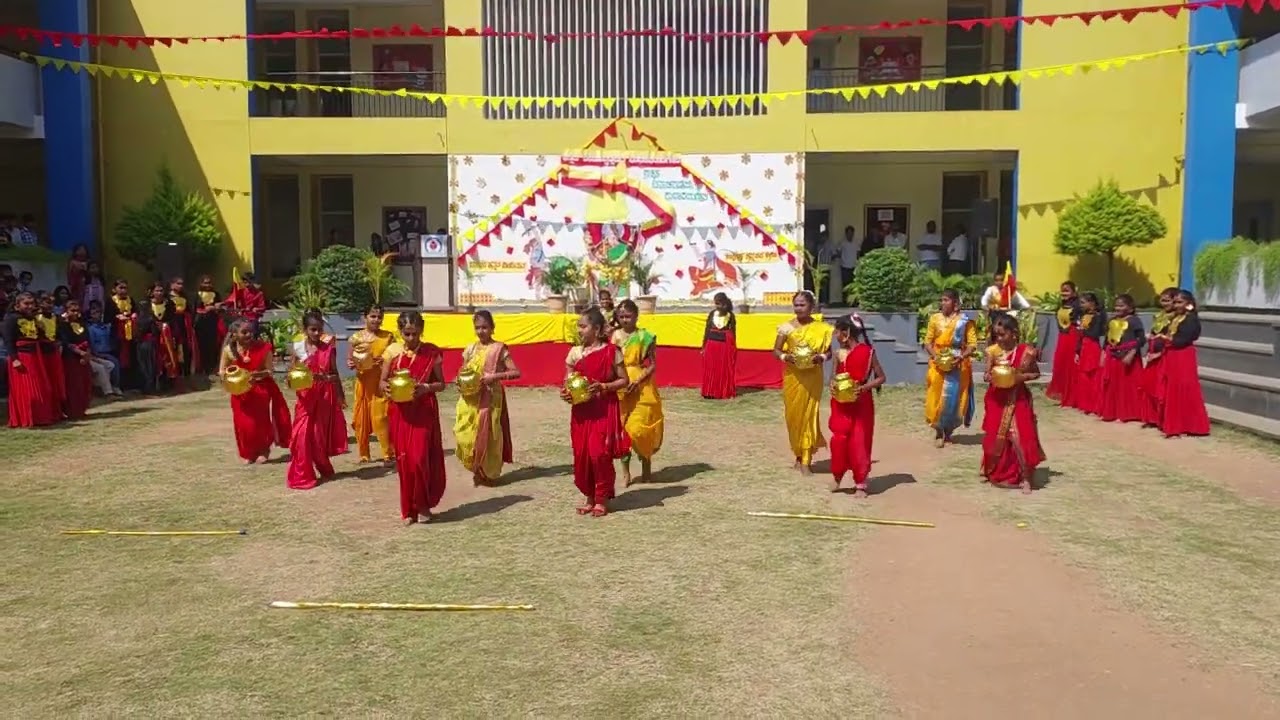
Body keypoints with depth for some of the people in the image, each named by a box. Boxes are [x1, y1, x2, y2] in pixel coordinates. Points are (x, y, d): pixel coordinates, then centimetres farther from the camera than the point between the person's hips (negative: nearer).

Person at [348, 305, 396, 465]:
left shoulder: (388, 337, 0)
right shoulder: (356, 337, 2)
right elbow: (349, 360, 7)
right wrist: (351, 364, -15)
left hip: (381, 383, -2)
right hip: (364, 383, 2)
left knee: (380, 418, -7)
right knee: (361, 420, 7)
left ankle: (389, 455, 2)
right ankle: (364, 455, 20)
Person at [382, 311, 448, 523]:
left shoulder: (432, 353, -3)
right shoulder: (392, 353, 1)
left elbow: (441, 384, 2)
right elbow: (382, 382, 7)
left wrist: (426, 388, -18)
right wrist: (386, 387, -16)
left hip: (425, 413, -2)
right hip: (400, 413, 2)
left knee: (421, 458, -9)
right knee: (404, 460, 5)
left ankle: (423, 505, 10)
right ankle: (408, 508, 17)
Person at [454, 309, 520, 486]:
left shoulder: (499, 349, -7)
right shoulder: (470, 349, 7)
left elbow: (516, 372, -11)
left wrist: (495, 376, -22)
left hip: (489, 399, -4)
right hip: (470, 399, 4)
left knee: (486, 436, 1)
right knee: (465, 434, 1)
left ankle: (488, 473, 19)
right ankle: (477, 470, 20)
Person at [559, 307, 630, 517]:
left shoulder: (611, 351, -5)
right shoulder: (575, 352, 6)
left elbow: (623, 380, -2)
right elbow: (567, 381, 12)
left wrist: (604, 386, -16)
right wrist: (565, 392, -9)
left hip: (604, 410, -4)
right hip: (581, 411, 4)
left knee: (599, 452, -9)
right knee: (581, 454, 4)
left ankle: (602, 499, 8)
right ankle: (589, 497, 20)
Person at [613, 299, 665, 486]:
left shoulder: (645, 337, -4)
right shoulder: (614, 336, 5)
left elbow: (653, 365, -5)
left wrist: (637, 381, -17)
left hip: (641, 388, -2)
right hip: (619, 388, 3)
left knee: (639, 428, -3)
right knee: (621, 428, 2)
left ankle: (646, 464, 21)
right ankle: (626, 473, 11)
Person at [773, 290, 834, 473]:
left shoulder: (821, 328, -2)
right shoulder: (787, 327, -1)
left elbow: (829, 351, 3)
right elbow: (776, 350, 3)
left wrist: (821, 357, -19)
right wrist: (785, 356, -18)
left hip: (812, 377, -1)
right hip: (792, 376, 1)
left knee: (809, 415, -2)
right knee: (793, 414, 5)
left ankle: (806, 460, 1)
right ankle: (799, 455, 23)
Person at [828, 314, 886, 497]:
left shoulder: (868, 352, -10)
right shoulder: (839, 353, 2)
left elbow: (881, 377, -4)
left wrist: (864, 387, -19)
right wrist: (833, 385, -11)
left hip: (861, 404, -3)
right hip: (841, 404, 3)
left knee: (859, 442, 0)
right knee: (839, 440, -1)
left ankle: (861, 484, 10)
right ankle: (837, 476, 20)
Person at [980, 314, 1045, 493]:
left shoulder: (1025, 351, -7)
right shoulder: (993, 351, -2)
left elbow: (1036, 373, 3)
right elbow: (987, 374, 0)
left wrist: (1023, 377, -16)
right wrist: (989, 377, -23)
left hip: (1018, 400, -2)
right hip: (996, 399, 2)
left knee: (1020, 438, -6)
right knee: (995, 438, 7)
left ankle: (1025, 478, 5)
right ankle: (996, 473, 25)